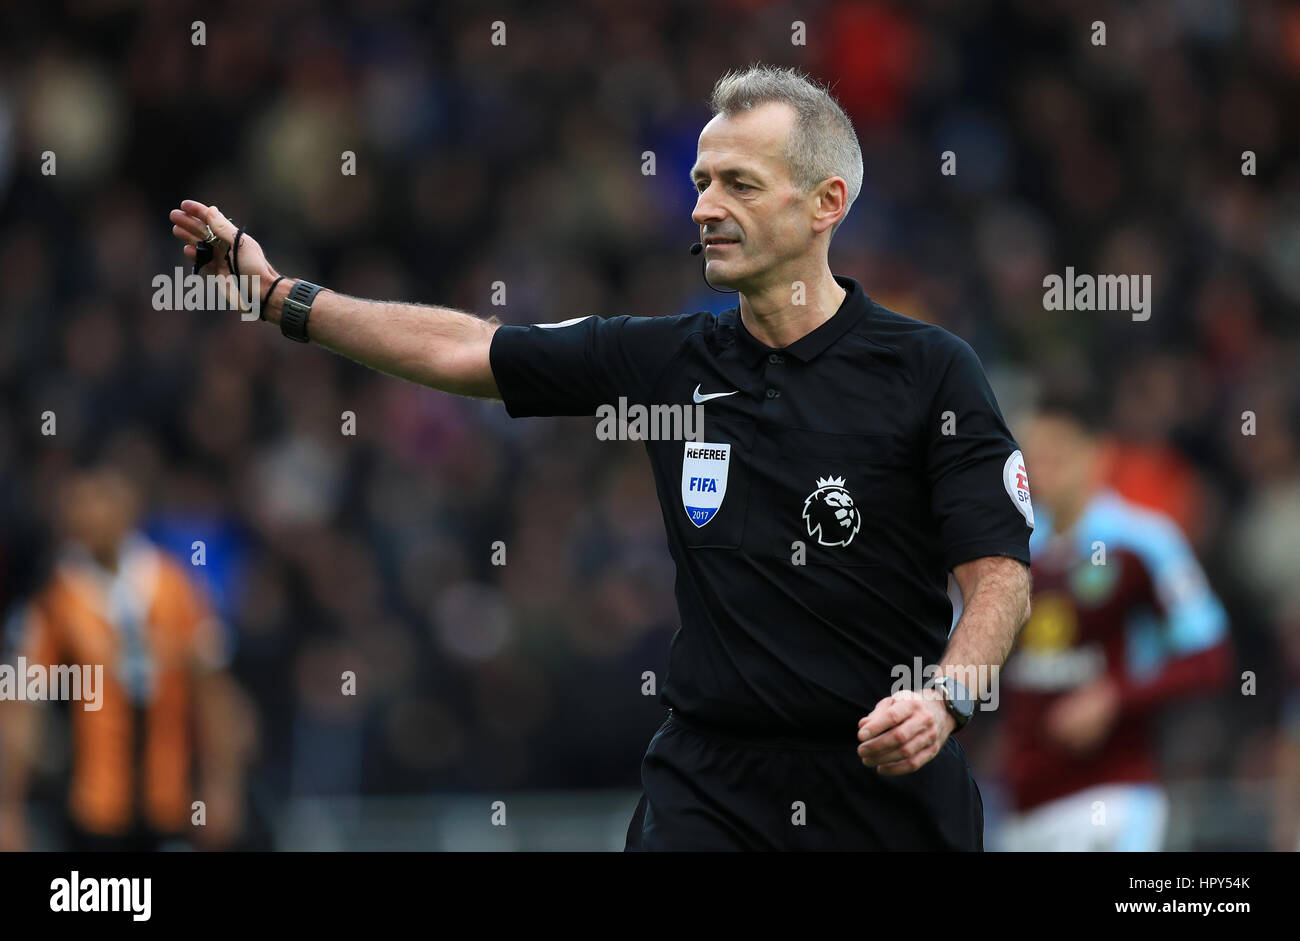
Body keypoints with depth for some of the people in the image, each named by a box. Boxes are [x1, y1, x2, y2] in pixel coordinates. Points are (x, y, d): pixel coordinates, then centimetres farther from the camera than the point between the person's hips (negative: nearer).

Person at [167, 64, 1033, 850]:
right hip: (709, 781, 3)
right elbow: (463, 350, 13)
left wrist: (943, 699, -24)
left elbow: (1001, 574, -7)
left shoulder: (929, 371, -4)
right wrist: (279, 293, 12)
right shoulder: (666, 360, 7)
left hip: (889, 784, -3)